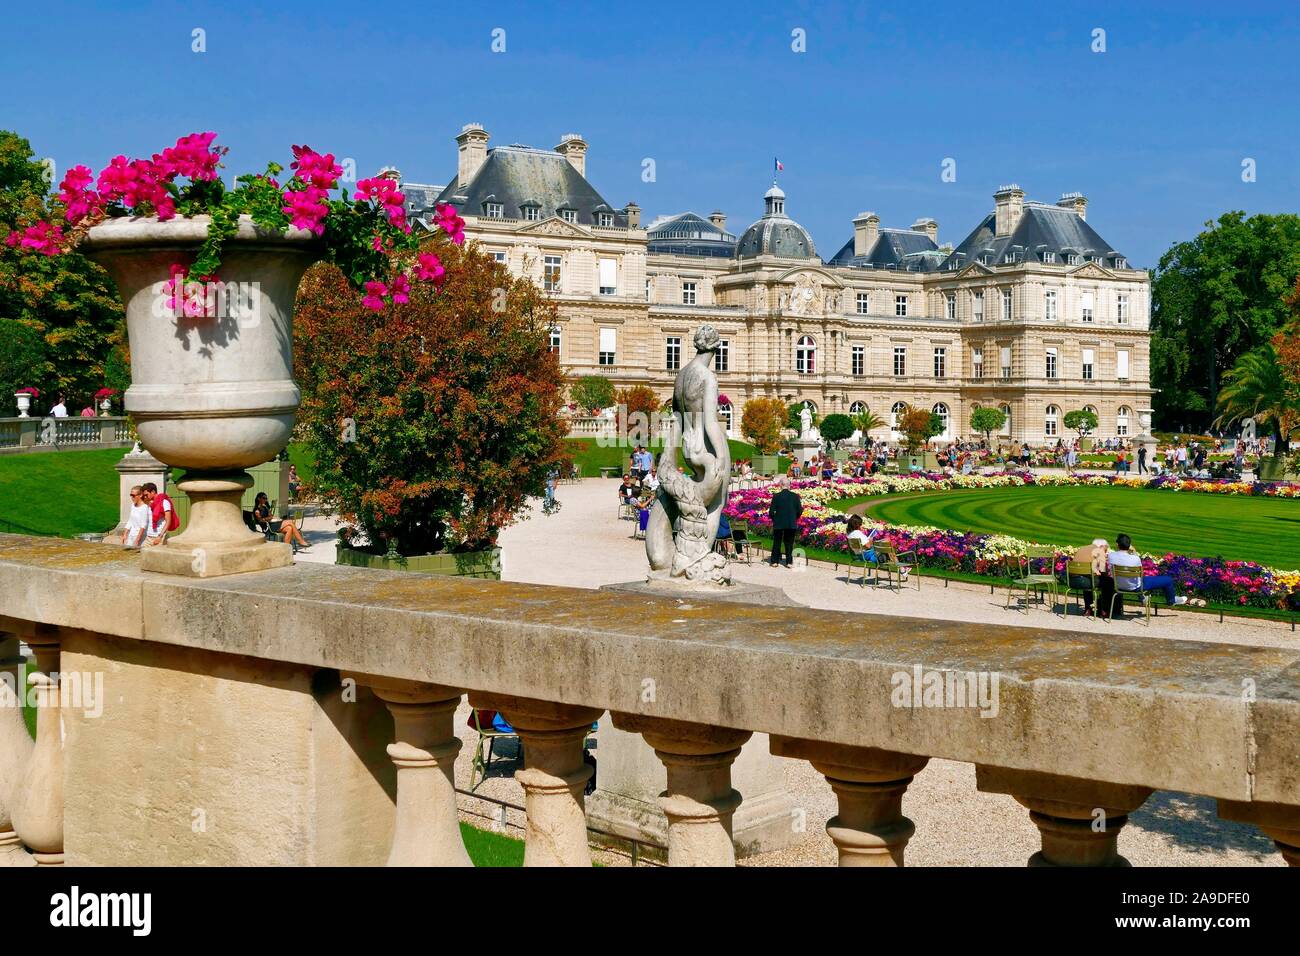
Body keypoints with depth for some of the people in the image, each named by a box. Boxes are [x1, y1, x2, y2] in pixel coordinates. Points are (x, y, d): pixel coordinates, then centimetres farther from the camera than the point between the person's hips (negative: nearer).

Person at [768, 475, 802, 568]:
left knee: (777, 543, 13)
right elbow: (800, 511, -2)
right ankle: (789, 562, 8)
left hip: (778, 524, -1)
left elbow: (771, 512, -9)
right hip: (791, 524, 1)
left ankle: (774, 561, 16)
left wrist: (773, 518, 11)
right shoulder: (795, 496, -5)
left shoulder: (776, 496, -9)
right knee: (789, 543, 11)